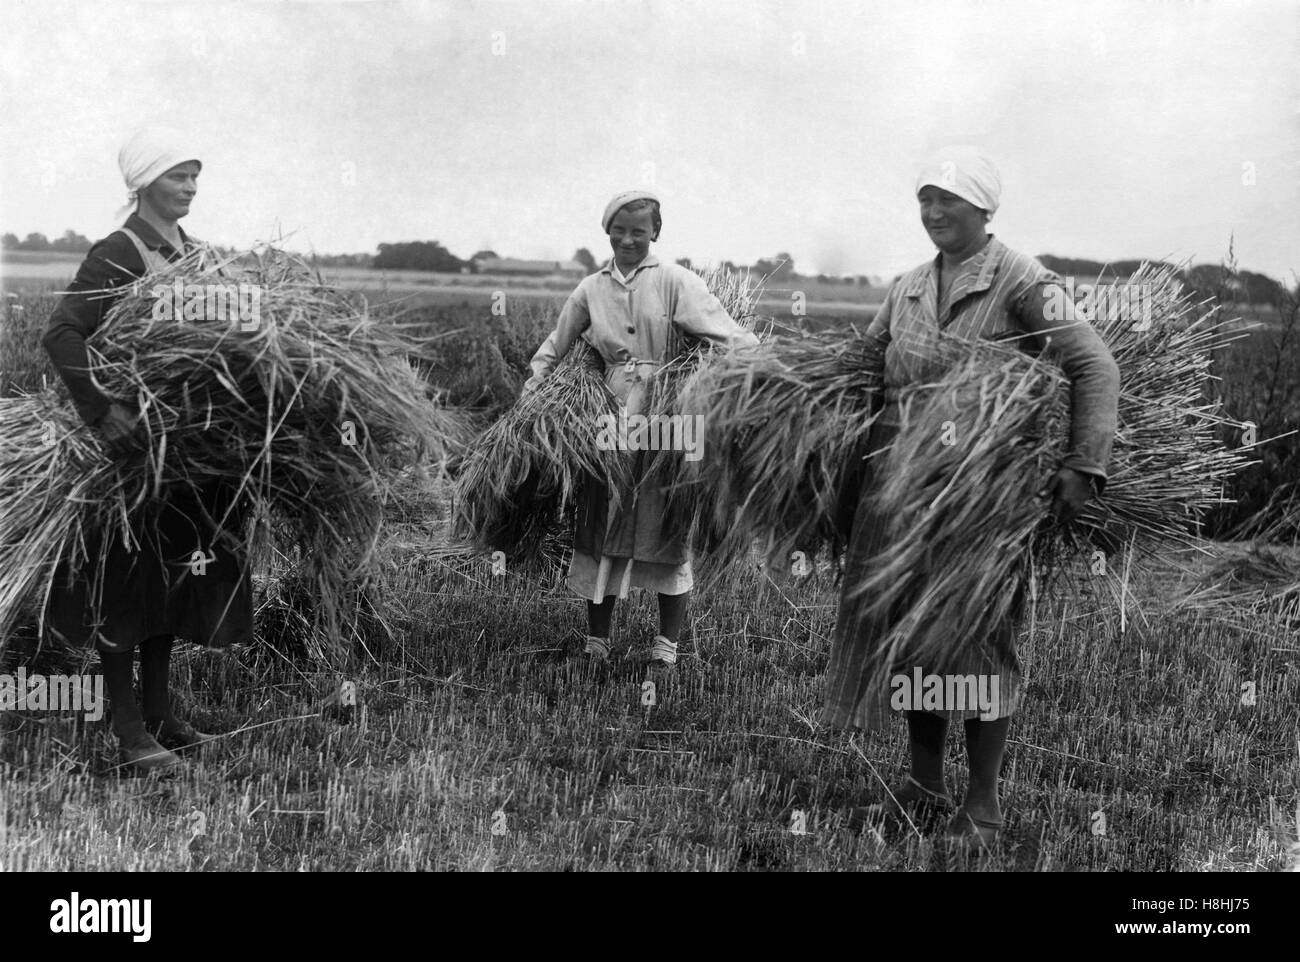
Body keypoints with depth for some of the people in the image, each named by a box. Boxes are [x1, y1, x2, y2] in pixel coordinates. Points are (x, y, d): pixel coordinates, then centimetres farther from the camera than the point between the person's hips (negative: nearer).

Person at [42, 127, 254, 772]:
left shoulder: (191, 251, 12)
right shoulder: (117, 254, -11)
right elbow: (60, 335, -21)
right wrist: (102, 413, -30)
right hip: (134, 435, -8)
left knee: (176, 573, 12)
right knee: (127, 579, -1)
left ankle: (159, 713, 24)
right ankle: (127, 727, 8)